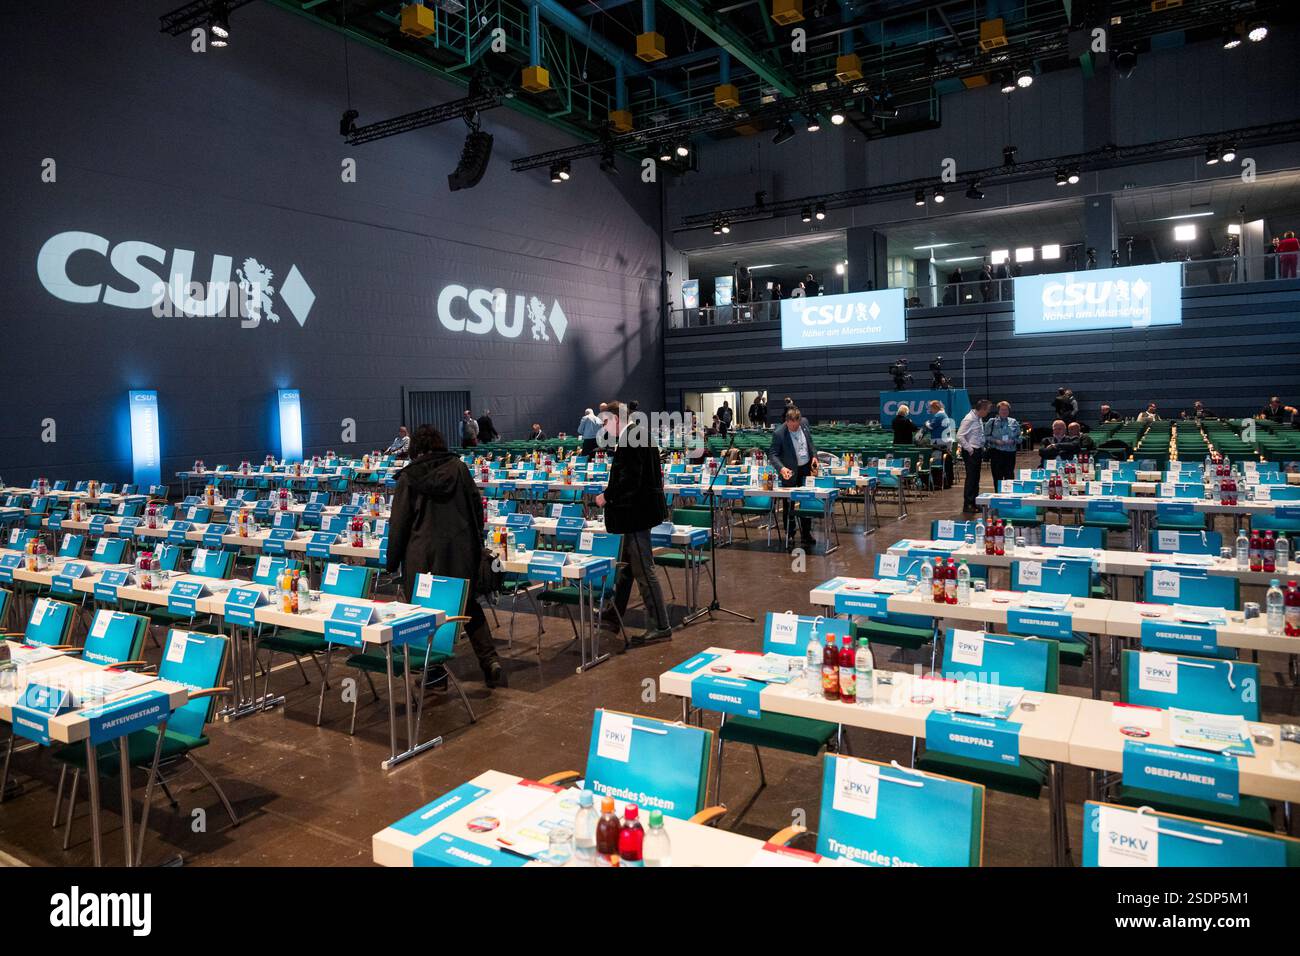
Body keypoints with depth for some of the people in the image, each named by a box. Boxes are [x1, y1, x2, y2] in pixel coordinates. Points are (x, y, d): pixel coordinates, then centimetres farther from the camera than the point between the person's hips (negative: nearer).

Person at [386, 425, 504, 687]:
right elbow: (476, 506, 5)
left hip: (423, 555, -3)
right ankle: (490, 662, 5)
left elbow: (399, 522, -2)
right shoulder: (458, 467, 2)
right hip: (461, 551, 3)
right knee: (470, 607, 15)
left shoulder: (409, 477, -3)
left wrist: (392, 561, 6)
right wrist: (476, 544, 15)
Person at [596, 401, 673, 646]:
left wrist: (607, 496, -12)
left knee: (644, 571, -4)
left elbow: (630, 480, -25)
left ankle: (660, 626, 3)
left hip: (635, 514, -11)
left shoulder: (629, 440, -18)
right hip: (637, 512, 11)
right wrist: (610, 494, 13)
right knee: (625, 566, 19)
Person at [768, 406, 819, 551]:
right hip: (790, 473, -5)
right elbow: (772, 454, -20)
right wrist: (781, 468, -35)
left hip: (806, 468, 5)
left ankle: (806, 534, 25)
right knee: (789, 505, 6)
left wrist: (814, 455, 1)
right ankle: (789, 536, 20)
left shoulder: (804, 424, -5)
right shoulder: (779, 434, -21)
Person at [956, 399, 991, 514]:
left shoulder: (979, 419, 10)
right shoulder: (969, 419, -17)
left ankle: (974, 503, 21)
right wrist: (969, 449, -19)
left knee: (976, 478, 13)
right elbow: (960, 436, -21)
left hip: (978, 451, 9)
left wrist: (982, 449, 12)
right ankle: (967, 505, -1)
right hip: (971, 452, -9)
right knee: (971, 478, -6)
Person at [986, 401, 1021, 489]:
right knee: (997, 477, 1)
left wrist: (1013, 441, -11)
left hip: (1010, 453, 1)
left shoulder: (1014, 422, 9)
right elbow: (987, 436, 2)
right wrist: (996, 441, -15)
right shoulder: (992, 422, 5)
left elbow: (1019, 438, 9)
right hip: (996, 453, -1)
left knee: (1009, 476, 1)